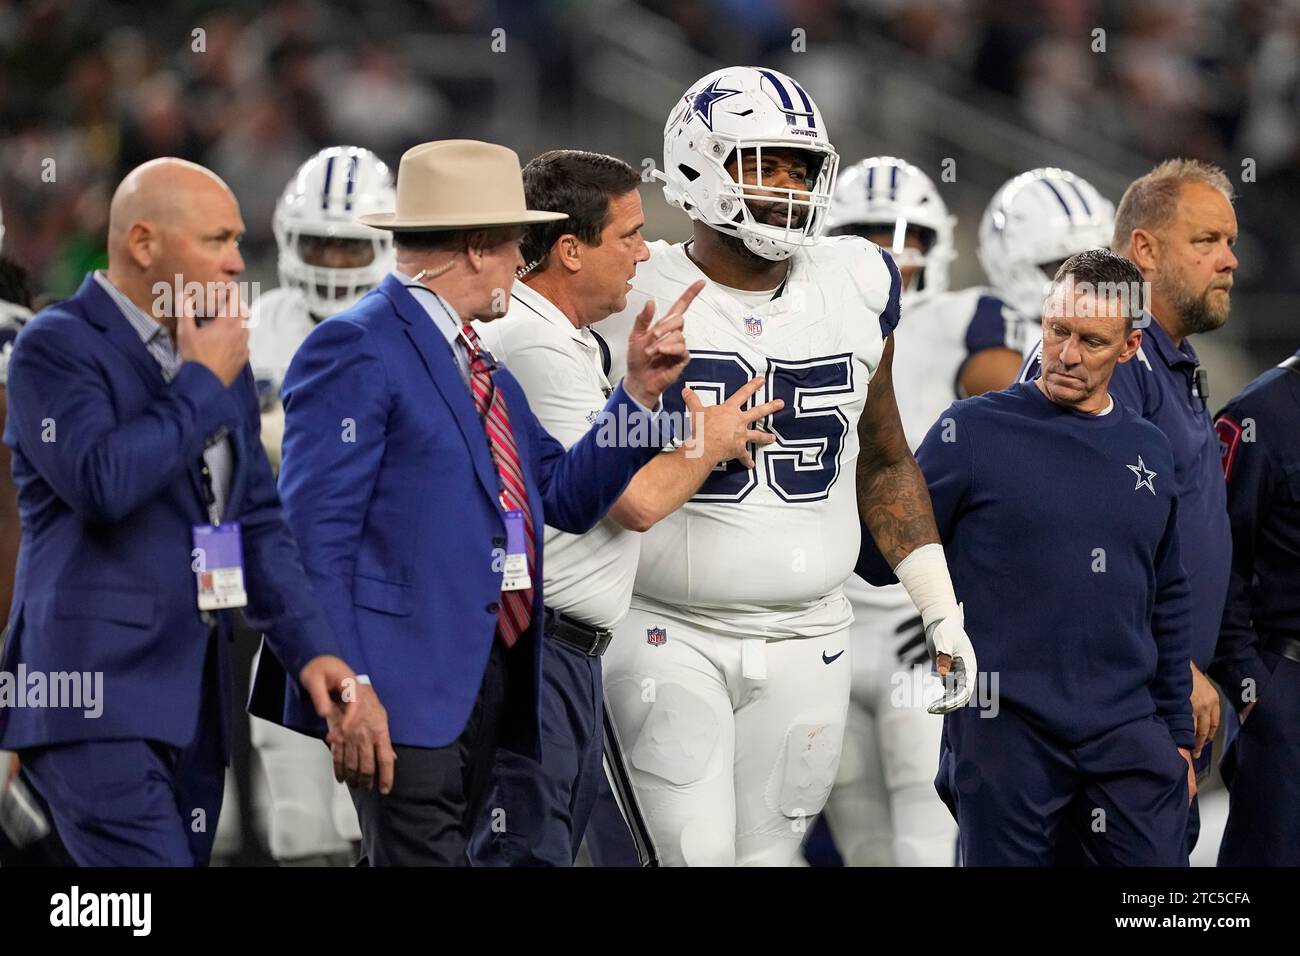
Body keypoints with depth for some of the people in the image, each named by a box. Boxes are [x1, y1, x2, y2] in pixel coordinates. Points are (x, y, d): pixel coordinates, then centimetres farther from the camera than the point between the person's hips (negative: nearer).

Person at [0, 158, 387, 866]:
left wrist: (310, 648, 4)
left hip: (192, 700, 8)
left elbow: (258, 519, 18)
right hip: (94, 700, -8)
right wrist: (202, 383, -11)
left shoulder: (218, 359, 17)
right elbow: (100, 481, -22)